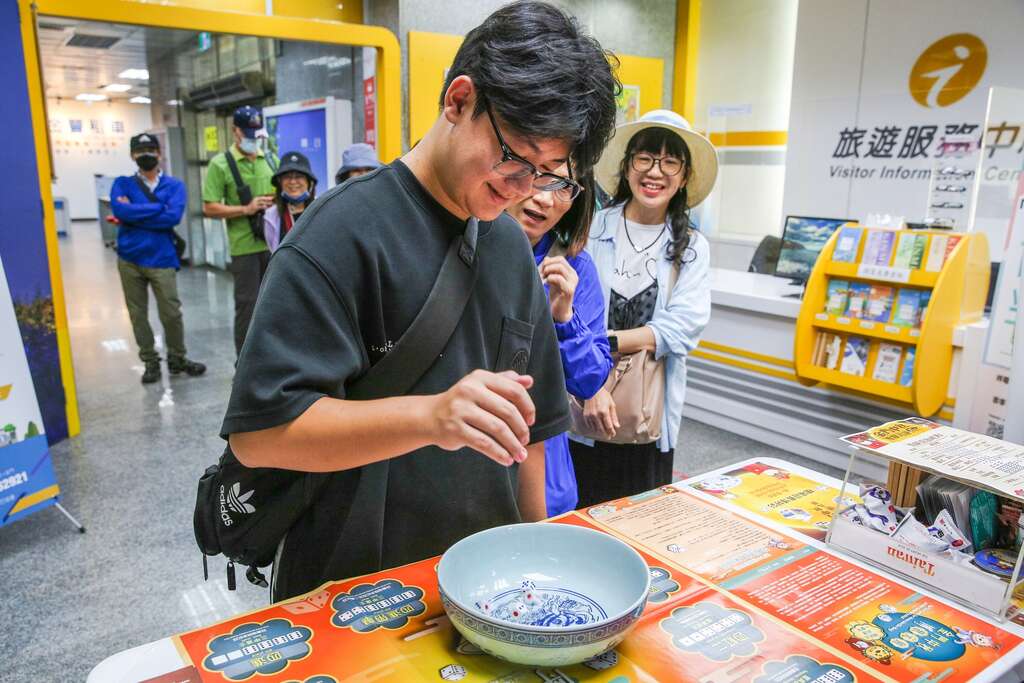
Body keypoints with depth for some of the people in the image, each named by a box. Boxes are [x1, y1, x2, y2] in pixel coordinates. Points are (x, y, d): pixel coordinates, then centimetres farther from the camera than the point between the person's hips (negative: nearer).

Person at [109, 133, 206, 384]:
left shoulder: (174, 185, 3)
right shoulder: (123, 184, 6)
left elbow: (173, 217, -13)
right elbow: (119, 210, -13)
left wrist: (134, 214, -10)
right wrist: (159, 207, -13)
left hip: (161, 259, -1)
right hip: (130, 259, 2)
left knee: (171, 313, 0)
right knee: (138, 314, 8)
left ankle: (177, 358, 19)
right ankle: (151, 362, 21)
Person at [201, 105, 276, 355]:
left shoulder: (269, 160, 10)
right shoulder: (220, 164, -5)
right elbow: (209, 208, -9)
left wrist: (277, 201, -3)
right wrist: (246, 209, -18)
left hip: (274, 242, 5)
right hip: (245, 246, -5)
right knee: (247, 305, -1)